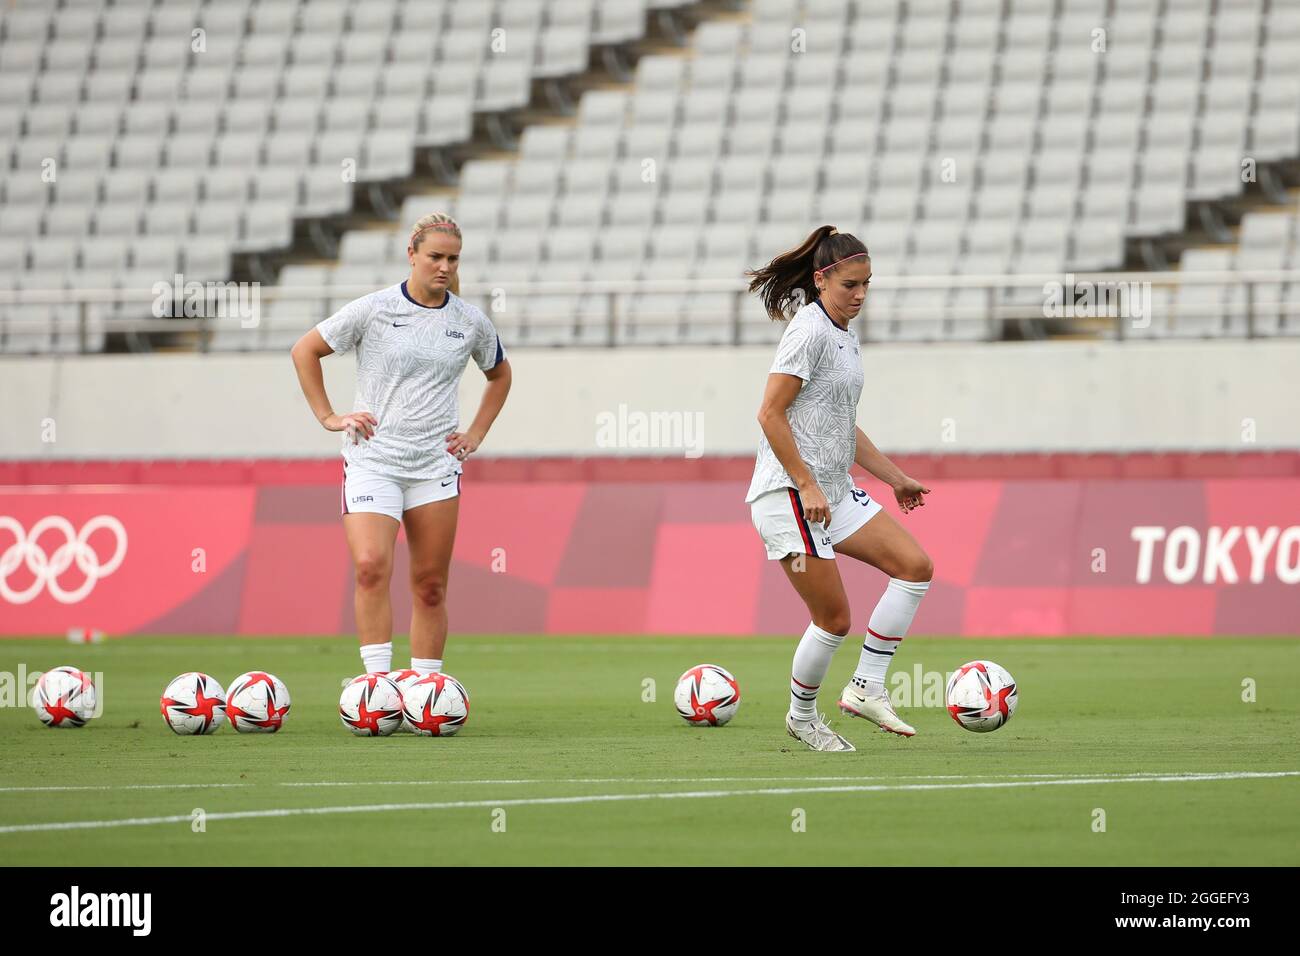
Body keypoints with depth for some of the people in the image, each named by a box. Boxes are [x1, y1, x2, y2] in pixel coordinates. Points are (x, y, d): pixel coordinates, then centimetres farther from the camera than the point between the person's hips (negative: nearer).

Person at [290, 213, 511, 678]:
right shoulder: (373, 309, -3)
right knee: (371, 566, -21)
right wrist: (328, 417, 1)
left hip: (437, 462, 3)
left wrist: (476, 434, 14)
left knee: (430, 586, 3)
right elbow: (305, 351, 6)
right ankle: (377, 679, -18)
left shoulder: (471, 322, 6)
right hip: (372, 460, -3)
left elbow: (500, 375, 26)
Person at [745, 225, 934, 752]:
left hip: (834, 492, 9)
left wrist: (895, 478, 23)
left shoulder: (846, 336, 16)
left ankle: (866, 688, 1)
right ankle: (802, 717, 14)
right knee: (834, 618, -7)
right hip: (789, 493, -9)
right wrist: (806, 486, -21)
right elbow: (771, 414, -18)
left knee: (915, 565, -1)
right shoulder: (809, 332, -13)